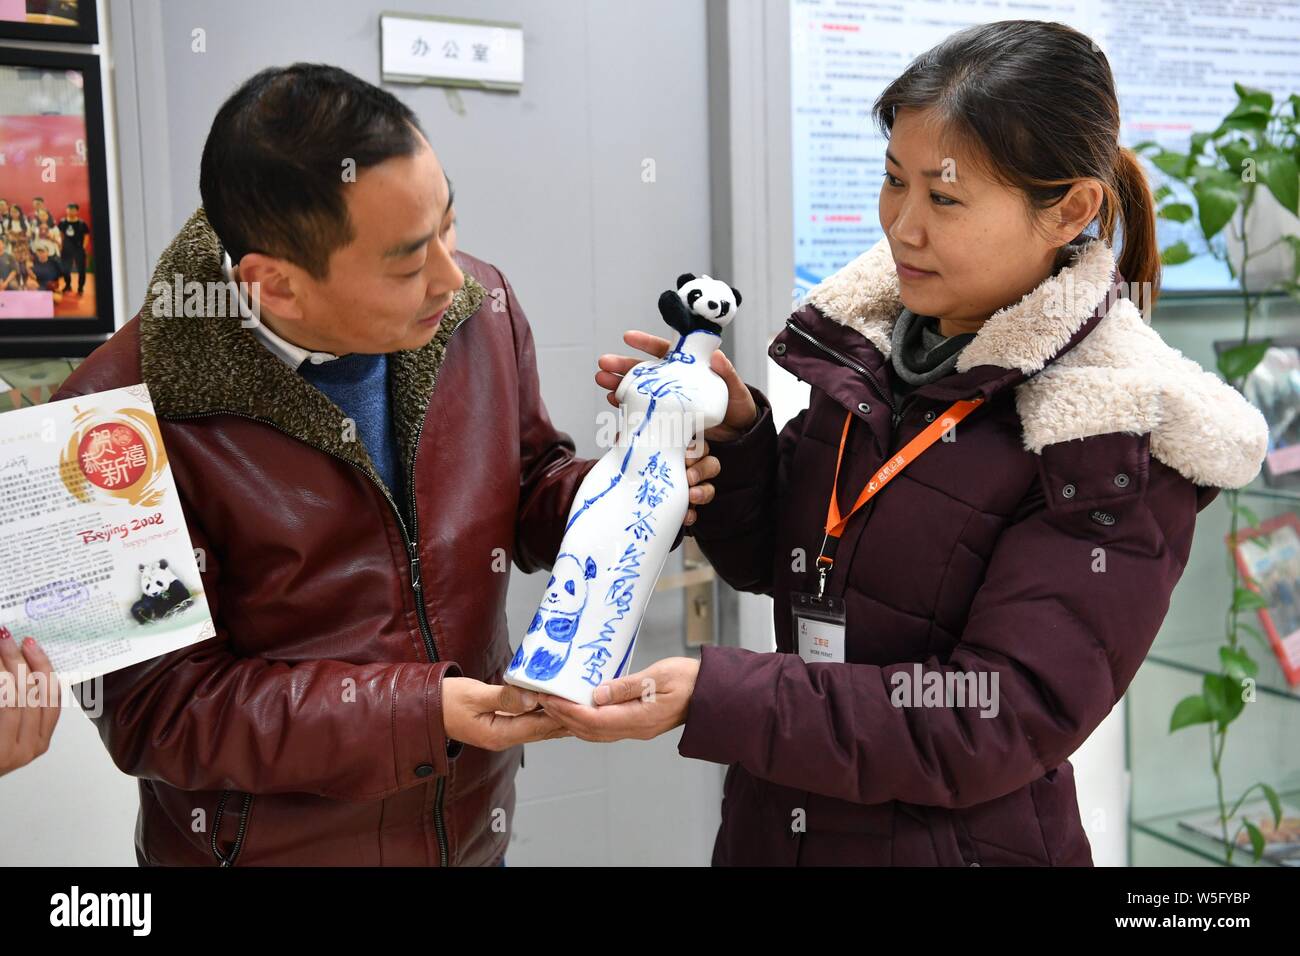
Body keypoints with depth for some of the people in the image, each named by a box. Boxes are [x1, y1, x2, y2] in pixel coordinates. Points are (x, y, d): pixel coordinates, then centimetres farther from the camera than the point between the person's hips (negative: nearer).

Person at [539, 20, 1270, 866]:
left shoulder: (1123, 436, -19)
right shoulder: (870, 333, -3)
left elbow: (1001, 720, -22)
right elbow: (776, 564, 5)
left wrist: (713, 701, -28)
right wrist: (730, 436, -13)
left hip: (958, 837, -5)